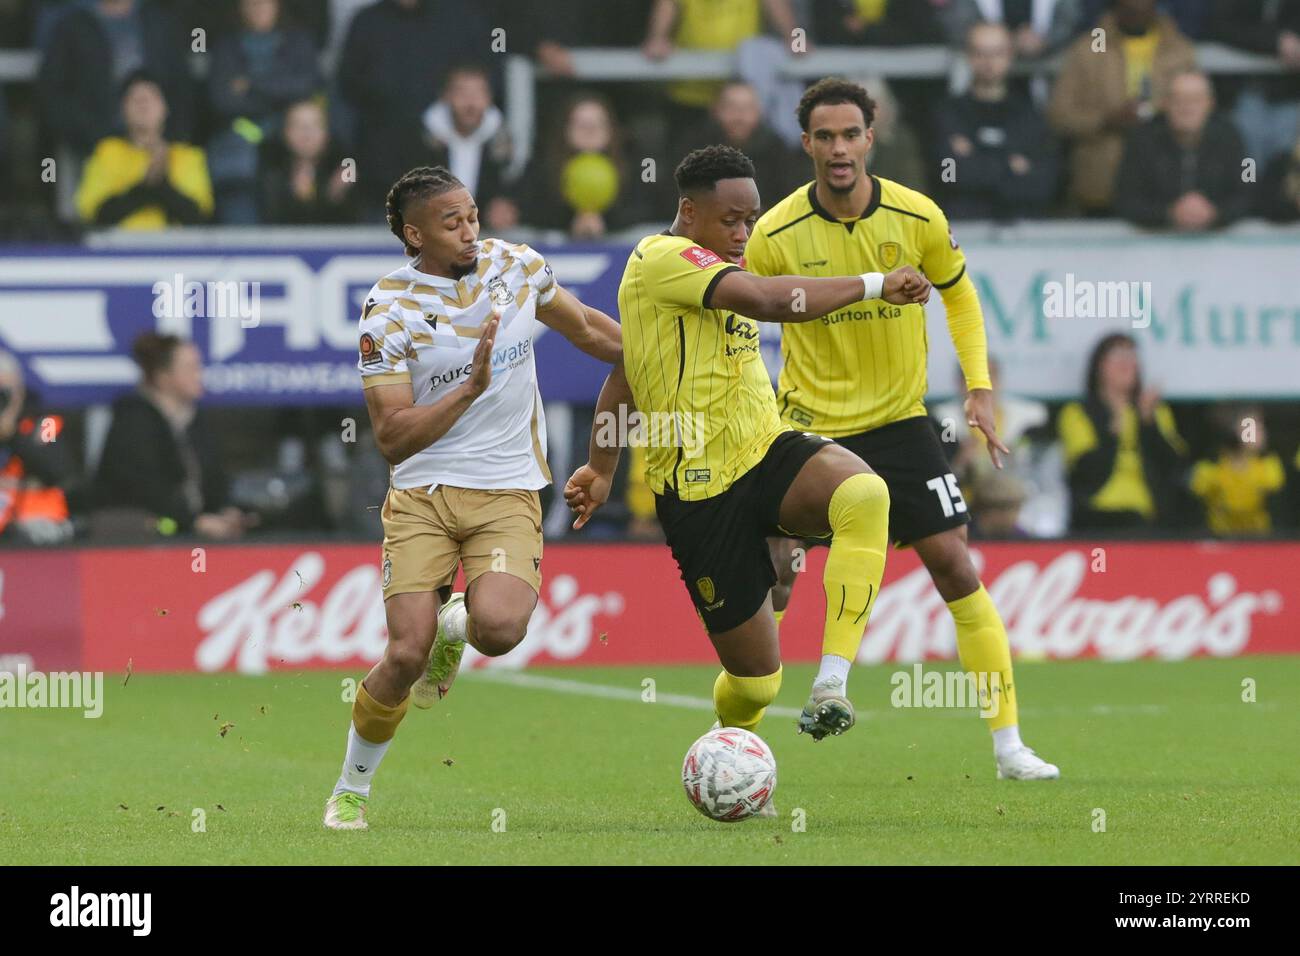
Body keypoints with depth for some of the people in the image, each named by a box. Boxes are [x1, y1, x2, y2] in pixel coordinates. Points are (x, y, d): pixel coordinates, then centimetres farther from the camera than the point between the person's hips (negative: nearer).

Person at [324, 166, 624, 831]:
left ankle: (456, 623, 14)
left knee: (499, 629, -26)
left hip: (508, 493, 2)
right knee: (406, 655, -14)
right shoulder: (389, 310, -9)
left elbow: (587, 330, 22)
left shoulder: (515, 265, 3)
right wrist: (470, 388, -23)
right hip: (422, 494, -2)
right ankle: (351, 788, 12)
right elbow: (392, 438, -14)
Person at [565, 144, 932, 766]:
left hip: (770, 454, 7)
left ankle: (831, 685, -33)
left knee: (863, 493, -31)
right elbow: (766, 299, -30)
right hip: (701, 495, -7)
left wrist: (601, 467, 34)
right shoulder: (662, 259, -13)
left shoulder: (717, 269, 17)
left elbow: (624, 372, 28)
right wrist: (873, 285, -25)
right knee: (755, 680, -1)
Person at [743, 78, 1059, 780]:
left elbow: (958, 293, 10)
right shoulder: (775, 235, -12)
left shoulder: (918, 217, -8)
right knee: (770, 586, -4)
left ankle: (1007, 743, 0)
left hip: (899, 420, 1)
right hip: (808, 426, -1)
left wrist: (979, 388, 1)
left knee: (955, 569, -5)